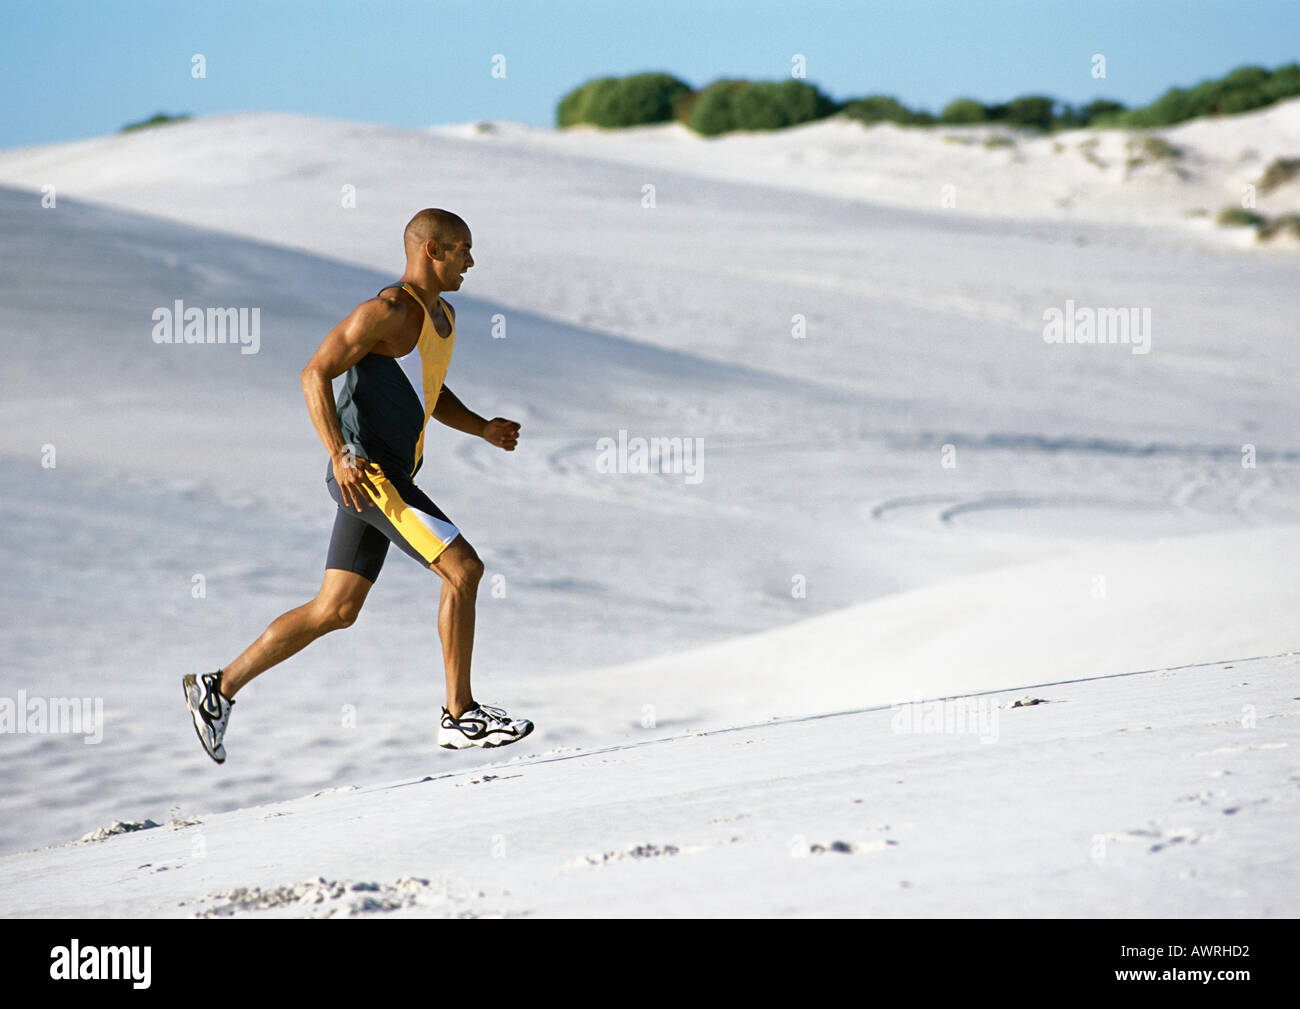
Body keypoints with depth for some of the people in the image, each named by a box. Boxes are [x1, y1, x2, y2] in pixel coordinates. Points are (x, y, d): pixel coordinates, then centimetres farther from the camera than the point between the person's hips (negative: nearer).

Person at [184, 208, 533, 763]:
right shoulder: (388, 311, -14)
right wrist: (340, 456, -26)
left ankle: (219, 688, 18)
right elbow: (315, 374, -17)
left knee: (335, 610, 11)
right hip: (365, 473, -10)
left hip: (389, 475, 10)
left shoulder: (443, 315, 16)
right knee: (463, 569, -14)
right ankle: (460, 716, -8)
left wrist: (484, 428, 11)